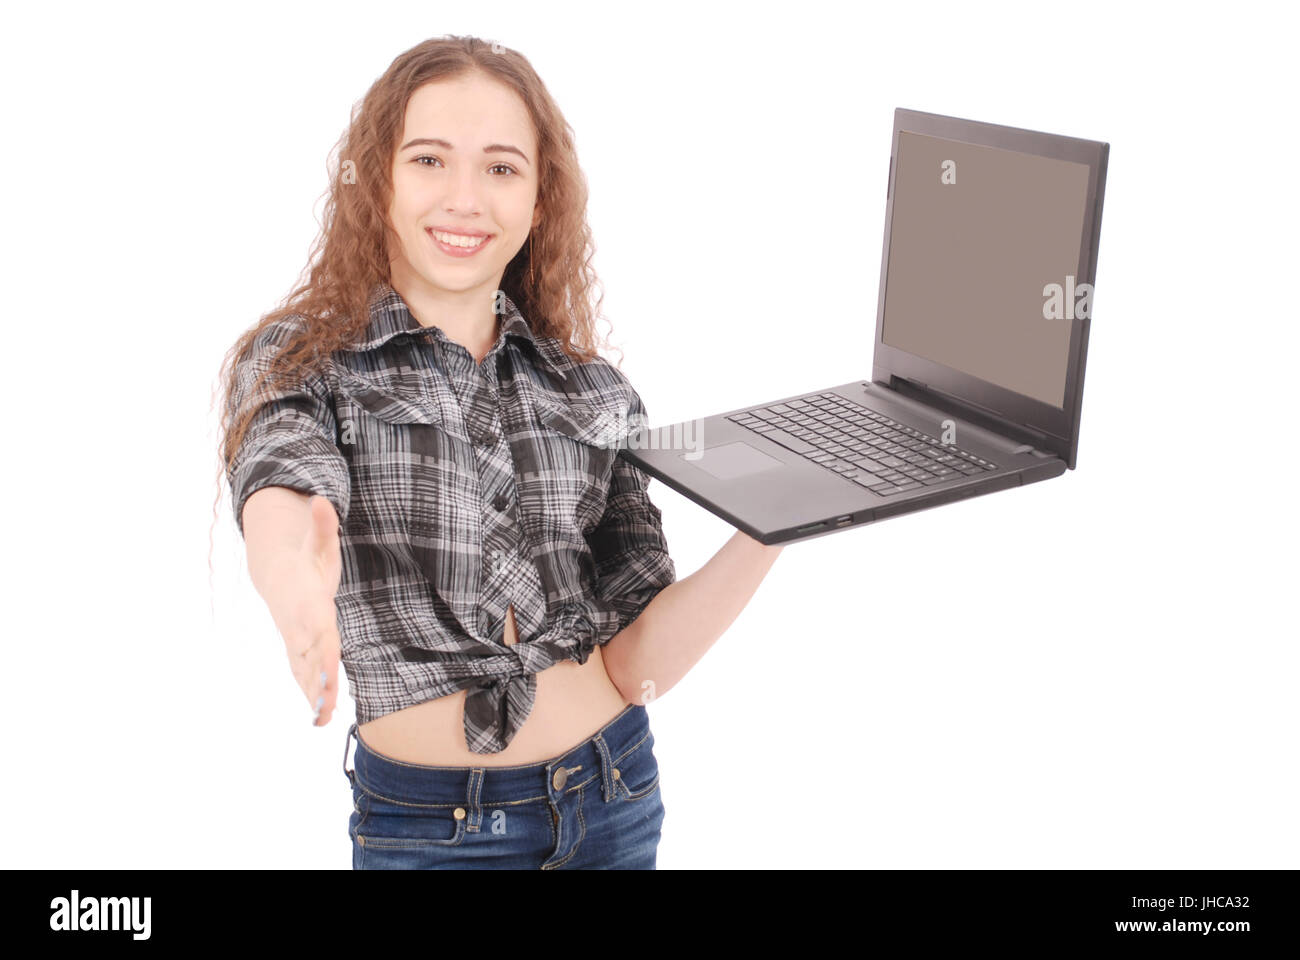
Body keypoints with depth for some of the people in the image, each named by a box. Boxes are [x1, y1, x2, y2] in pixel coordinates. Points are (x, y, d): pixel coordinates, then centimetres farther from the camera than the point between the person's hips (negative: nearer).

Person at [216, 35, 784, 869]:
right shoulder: (300, 362, -6)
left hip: (615, 797, 3)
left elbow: (639, 665, -5)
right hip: (428, 824, -2)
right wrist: (292, 562, -52)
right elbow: (280, 498, -30)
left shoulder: (596, 392, 0)